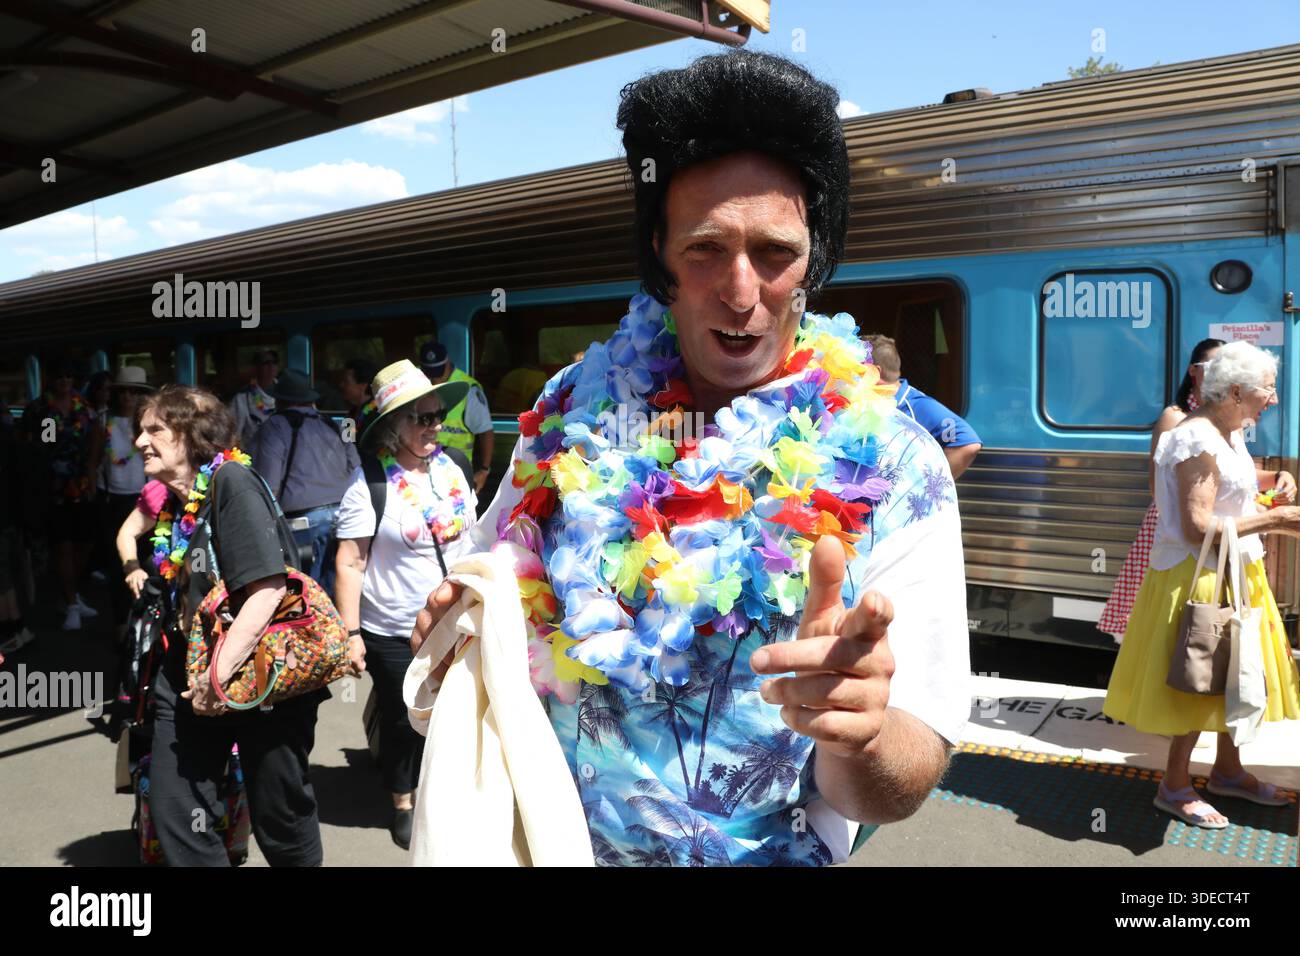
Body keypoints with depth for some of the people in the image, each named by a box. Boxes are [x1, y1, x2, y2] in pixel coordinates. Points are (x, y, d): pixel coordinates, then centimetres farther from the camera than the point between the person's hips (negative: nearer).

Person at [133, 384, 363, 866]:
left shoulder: (232, 481, -15)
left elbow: (268, 587, -24)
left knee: (281, 823, 7)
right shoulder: (172, 501, 9)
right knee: (173, 814, 7)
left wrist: (220, 674, -22)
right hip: (191, 680, 7)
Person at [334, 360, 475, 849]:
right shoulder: (370, 484, -15)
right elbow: (349, 564, -14)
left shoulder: (452, 468, -1)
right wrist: (349, 635, -15)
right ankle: (403, 803, 36)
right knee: (402, 720, 12)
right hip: (393, 634, -4)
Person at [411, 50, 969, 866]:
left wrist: (857, 736, -40)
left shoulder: (887, 471, -16)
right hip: (540, 835, 3)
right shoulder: (577, 418, -9)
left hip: (765, 850, -2)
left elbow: (889, 793, -19)